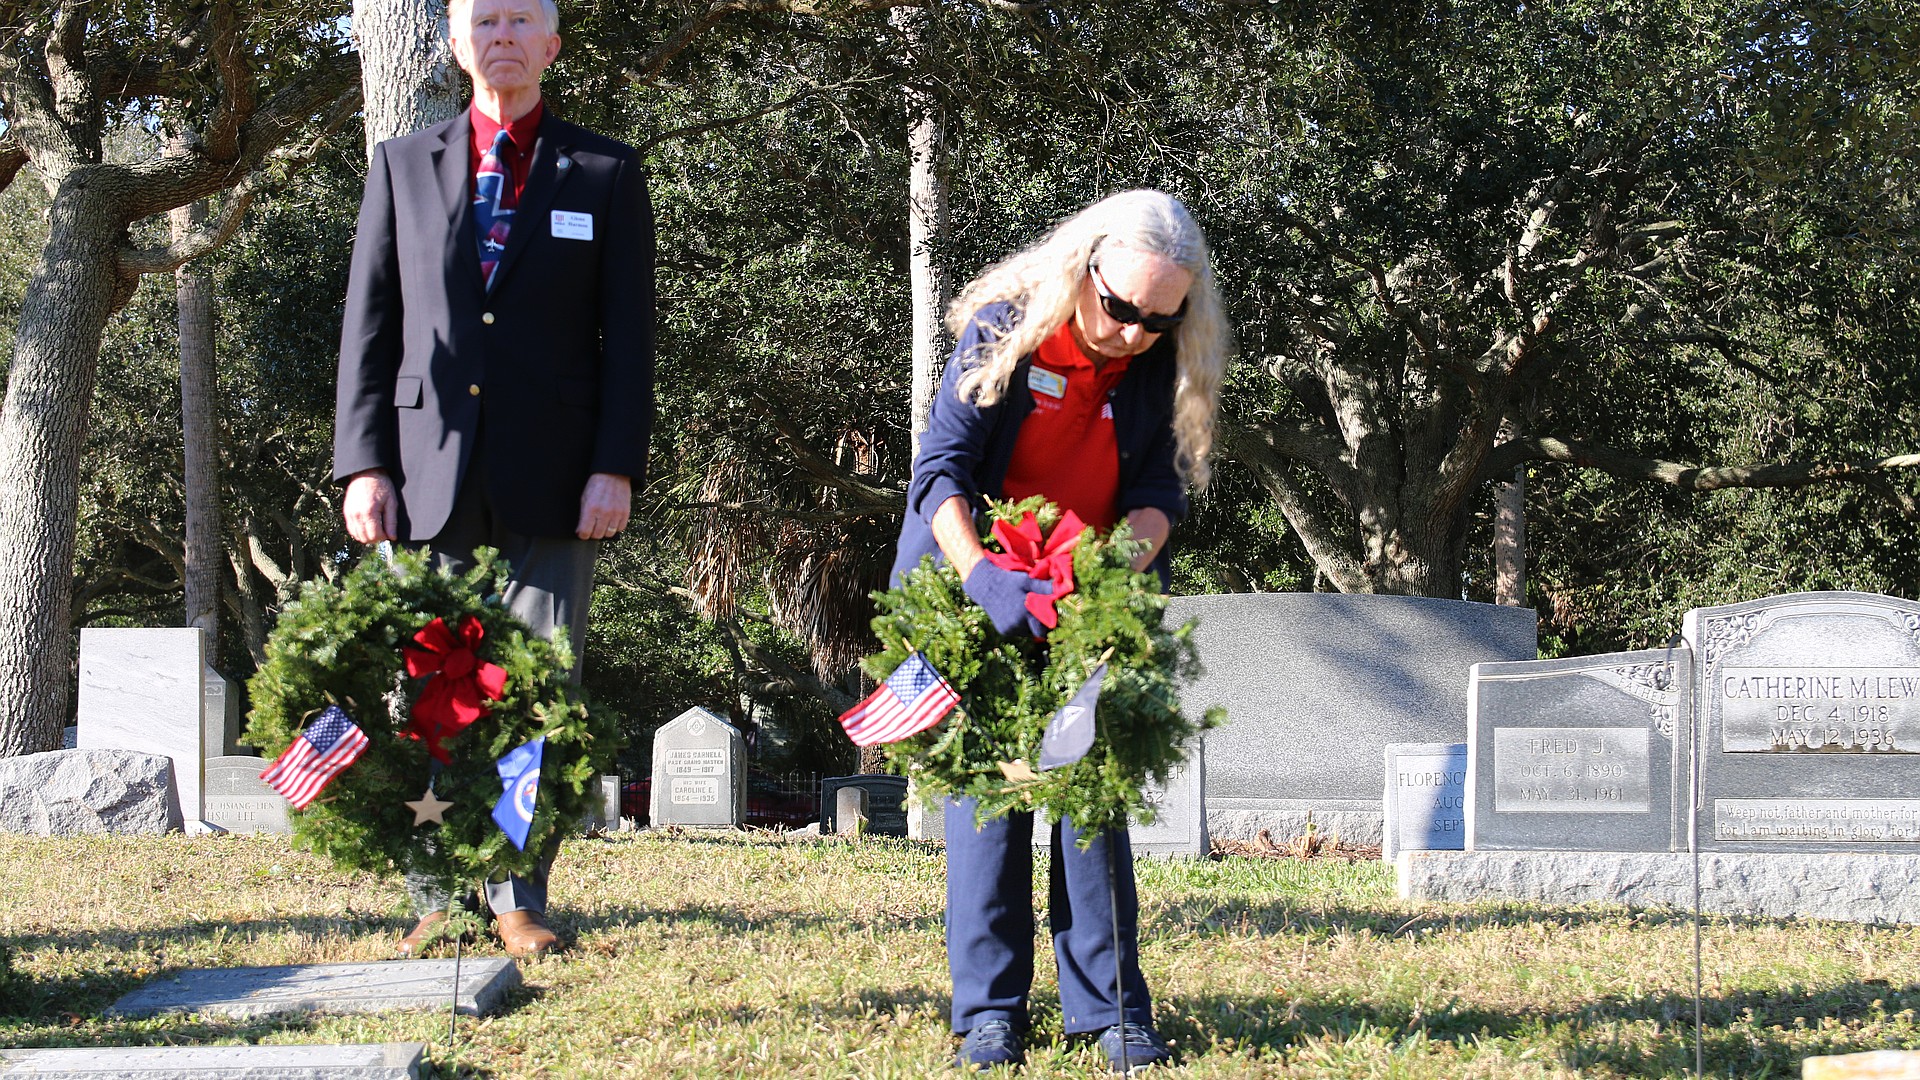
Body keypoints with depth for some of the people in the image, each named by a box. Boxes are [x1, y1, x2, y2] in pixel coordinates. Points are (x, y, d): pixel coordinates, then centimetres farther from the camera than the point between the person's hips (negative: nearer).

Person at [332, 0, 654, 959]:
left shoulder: (605, 176, 9)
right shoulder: (402, 166, 13)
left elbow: (629, 336, 4)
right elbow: (368, 327, 10)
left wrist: (615, 468, -7)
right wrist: (363, 465, 0)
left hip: (550, 484, -1)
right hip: (431, 475, 1)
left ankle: (521, 901, 6)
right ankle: (439, 900, 9)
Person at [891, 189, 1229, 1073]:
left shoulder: (1169, 362, -9)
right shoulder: (1003, 330, -17)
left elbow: (1157, 490, -7)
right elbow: (942, 467, -20)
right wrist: (977, 573, -36)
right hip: (981, 592, -2)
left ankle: (1109, 1007, 1)